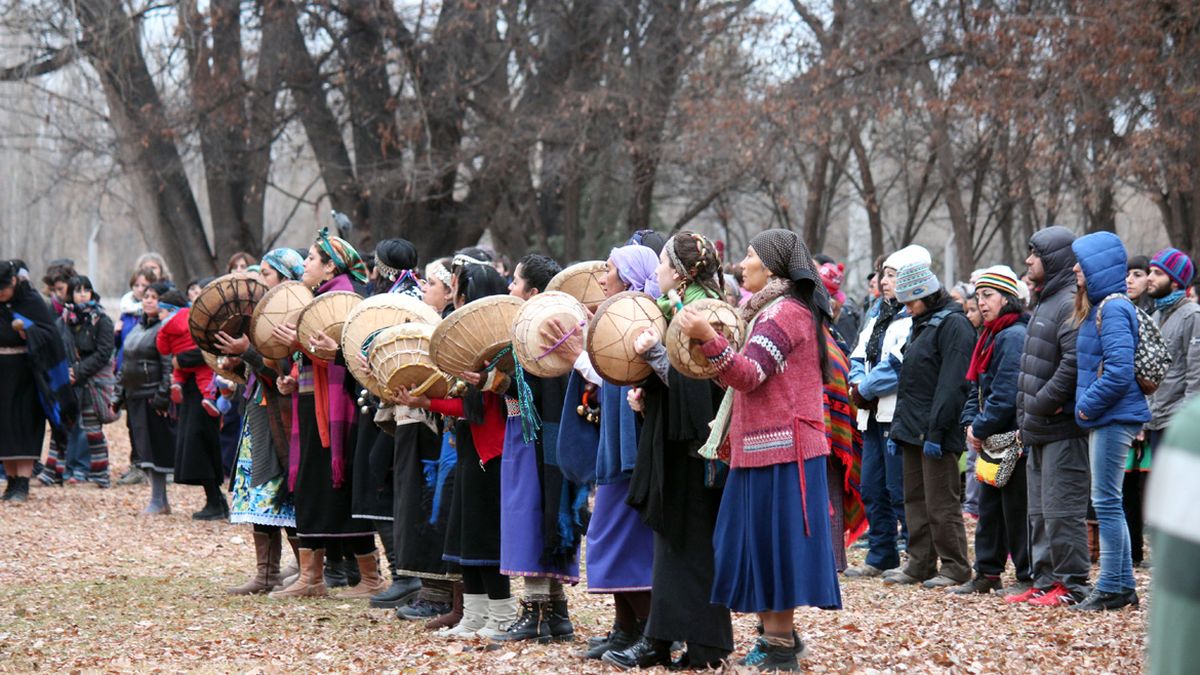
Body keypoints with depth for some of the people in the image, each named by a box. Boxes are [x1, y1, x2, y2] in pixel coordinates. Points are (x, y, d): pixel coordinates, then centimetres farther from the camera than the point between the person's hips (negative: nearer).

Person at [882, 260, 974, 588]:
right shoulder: (922, 326, 20)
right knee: (915, 499, 11)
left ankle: (955, 567, 0)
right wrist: (897, 428, 19)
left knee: (941, 501, -6)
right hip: (913, 429, 10)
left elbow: (951, 383, -19)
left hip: (935, 431, -10)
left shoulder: (954, 325, -11)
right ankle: (920, 565, 16)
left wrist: (936, 431, -22)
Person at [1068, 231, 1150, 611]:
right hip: (1104, 419, 10)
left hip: (1114, 419, -10)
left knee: (1106, 502, -5)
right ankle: (1124, 585, 19)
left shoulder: (1113, 309, -16)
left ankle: (1111, 589, 0)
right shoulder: (1098, 307, 15)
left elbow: (1119, 372, -24)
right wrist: (1086, 406, 11)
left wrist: (1088, 405, -15)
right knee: (1108, 503, 14)